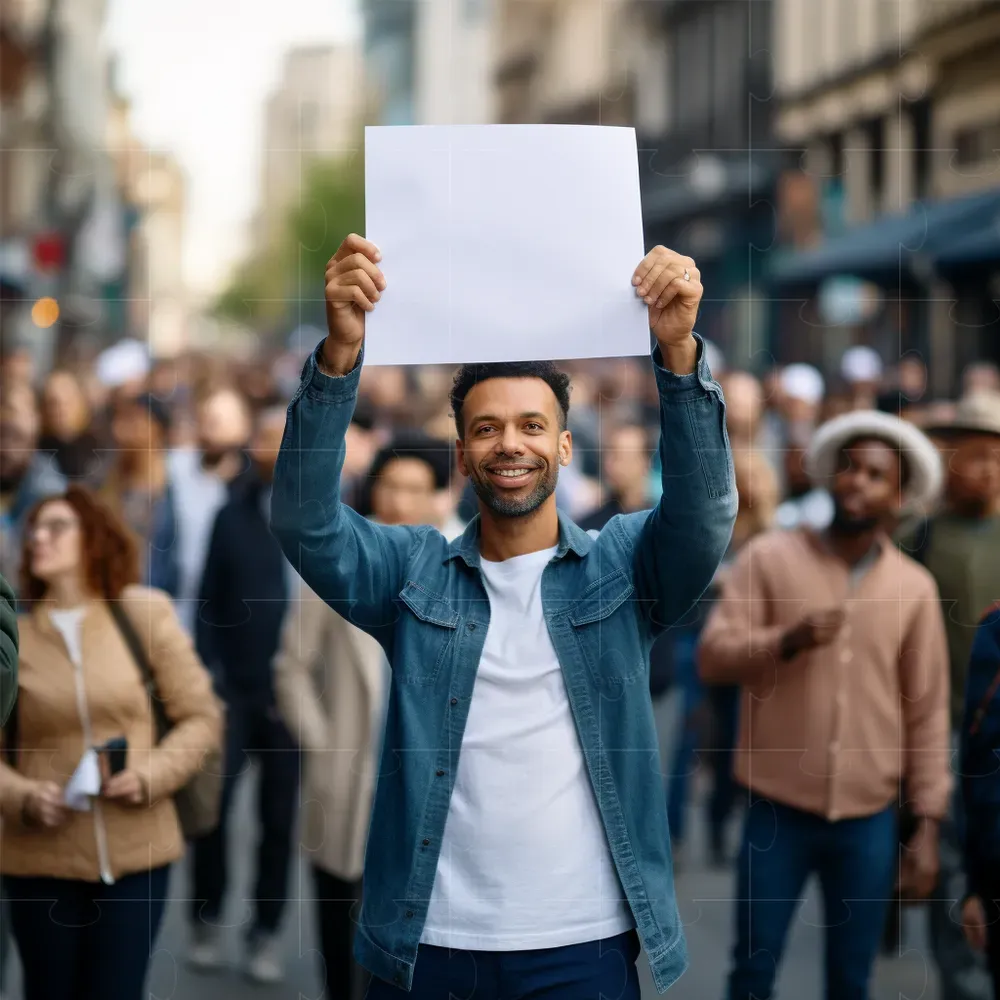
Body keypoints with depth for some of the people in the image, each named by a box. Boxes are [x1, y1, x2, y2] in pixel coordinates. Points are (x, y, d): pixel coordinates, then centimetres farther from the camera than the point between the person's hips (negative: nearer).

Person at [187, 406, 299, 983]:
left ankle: (266, 932, 16)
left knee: (280, 815, 5)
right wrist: (211, 675, -4)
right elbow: (210, 605, 5)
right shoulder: (235, 517, 5)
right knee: (212, 804, -2)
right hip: (235, 690, 1)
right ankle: (208, 920, 14)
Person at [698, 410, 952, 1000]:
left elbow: (928, 713, 5)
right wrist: (786, 640, -24)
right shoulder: (770, 558, -2)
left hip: (869, 819, 1)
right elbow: (712, 658, -6)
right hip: (779, 809, -1)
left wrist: (928, 825, 2)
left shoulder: (916, 587, 2)